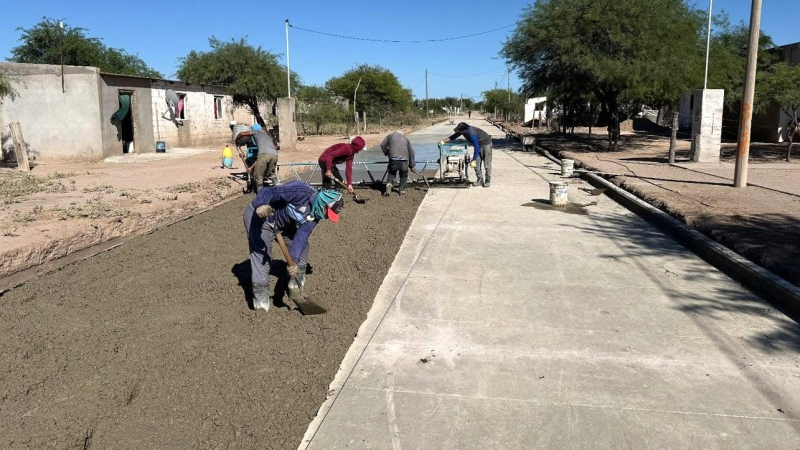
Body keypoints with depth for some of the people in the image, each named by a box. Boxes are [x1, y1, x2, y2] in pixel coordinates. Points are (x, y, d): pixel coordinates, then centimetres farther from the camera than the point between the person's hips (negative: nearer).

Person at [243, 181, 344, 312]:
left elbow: (302, 236, -17)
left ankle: (297, 278, 27)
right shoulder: (302, 191, -31)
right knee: (262, 253, -15)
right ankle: (260, 295, -6)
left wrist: (294, 259, -32)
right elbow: (268, 192, -35)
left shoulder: (315, 214, -7)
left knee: (302, 244, 8)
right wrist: (261, 205, -57)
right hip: (258, 215, -8)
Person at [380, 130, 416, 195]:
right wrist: (412, 166, 28)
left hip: (393, 159, -1)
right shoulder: (406, 139, 25)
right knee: (404, 175, 23)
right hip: (404, 160, 1)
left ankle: (389, 184, 0)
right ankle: (402, 190, 22)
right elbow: (411, 152, 24)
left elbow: (382, 145, 12)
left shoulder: (390, 135, 20)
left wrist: (387, 153, 28)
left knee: (391, 173, 22)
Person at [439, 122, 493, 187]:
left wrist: (473, 161, -33)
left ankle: (488, 181, 6)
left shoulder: (472, 134, -37)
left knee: (487, 164, -3)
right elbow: (454, 136, 1)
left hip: (486, 144, -8)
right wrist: (443, 141, -8)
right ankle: (480, 180, 9)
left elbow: (476, 148, -36)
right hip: (478, 145, 8)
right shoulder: (464, 130, -12)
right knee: (477, 163, 3)